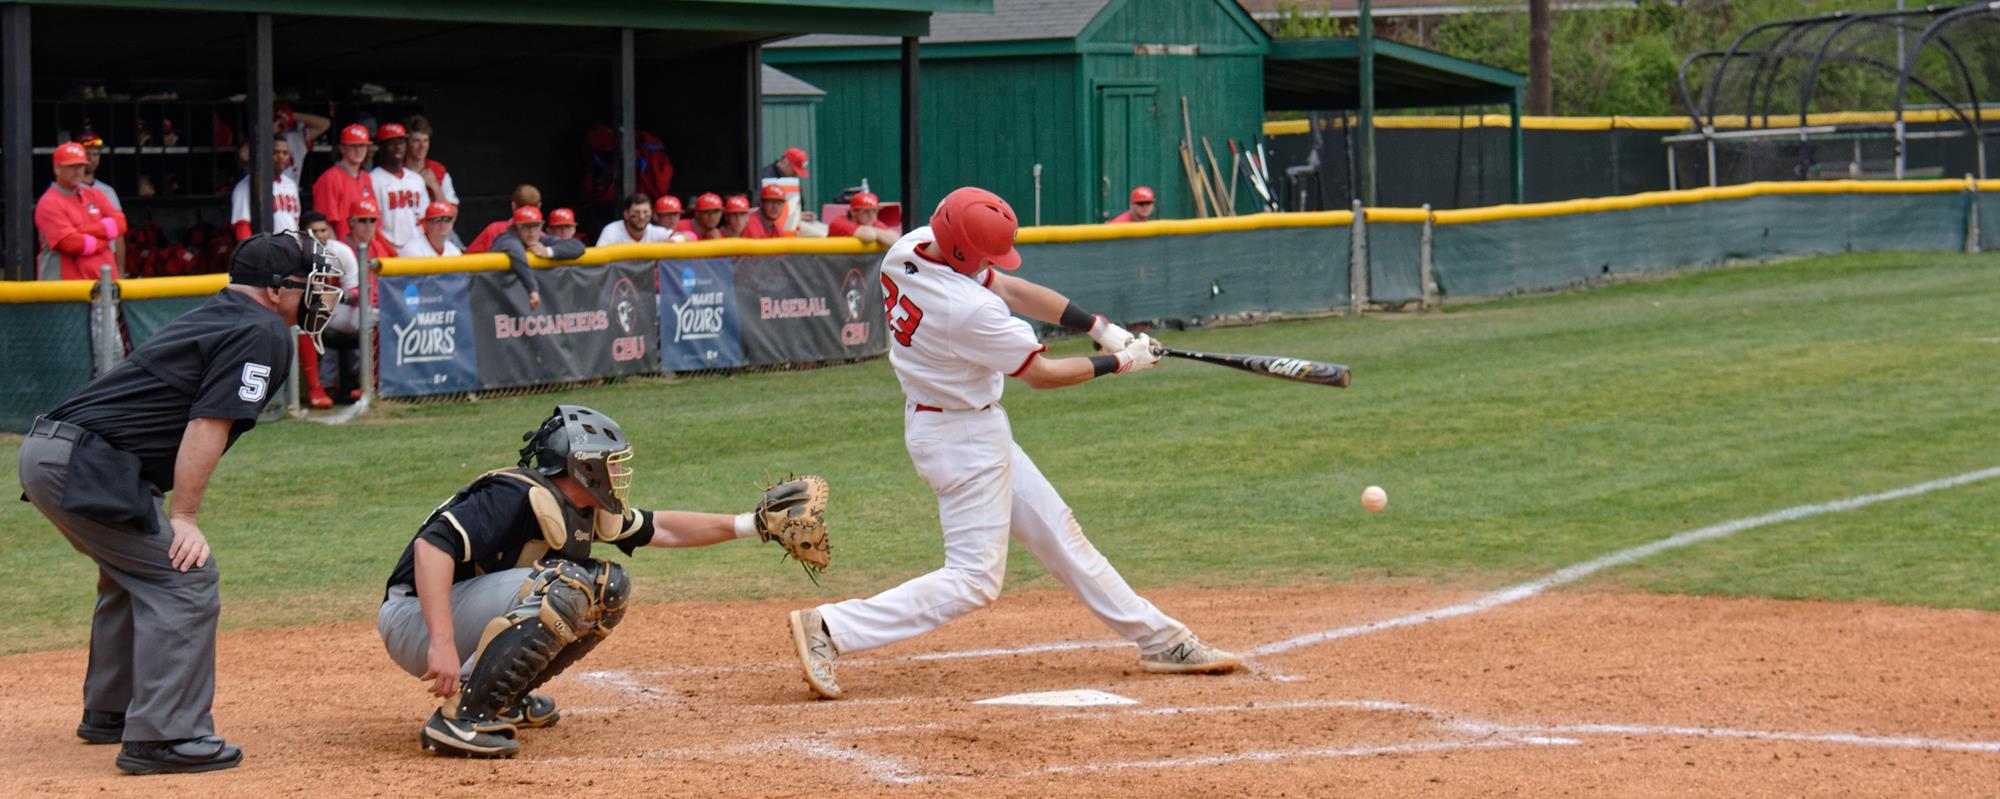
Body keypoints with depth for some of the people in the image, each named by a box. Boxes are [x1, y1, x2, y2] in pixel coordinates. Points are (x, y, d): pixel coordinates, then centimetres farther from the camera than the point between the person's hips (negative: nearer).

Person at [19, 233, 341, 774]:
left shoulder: (213, 318, 22)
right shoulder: (262, 333, -7)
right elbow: (208, 425, -16)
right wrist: (185, 518, -16)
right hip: (86, 467, -10)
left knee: (136, 574, 26)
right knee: (183, 577, -8)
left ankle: (109, 712, 37)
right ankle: (162, 738, -11)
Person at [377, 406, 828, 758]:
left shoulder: (583, 508, 6)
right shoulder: (518, 497, -23)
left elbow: (659, 529, 21)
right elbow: (432, 545, -34)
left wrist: (751, 525, 19)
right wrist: (442, 646, -40)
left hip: (473, 617, 9)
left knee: (608, 588, 6)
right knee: (562, 586, -29)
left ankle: (505, 699, 10)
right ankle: (460, 717, -27)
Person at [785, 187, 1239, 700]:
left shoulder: (908, 250, -6)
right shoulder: (969, 310, -31)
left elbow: (1011, 289, 3)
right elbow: (1041, 374, -17)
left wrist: (1100, 327, 0)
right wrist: (1119, 362, -4)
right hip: (965, 440, -10)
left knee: (1055, 532, 15)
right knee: (974, 580, -4)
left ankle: (1159, 639, 24)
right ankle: (830, 628, -9)